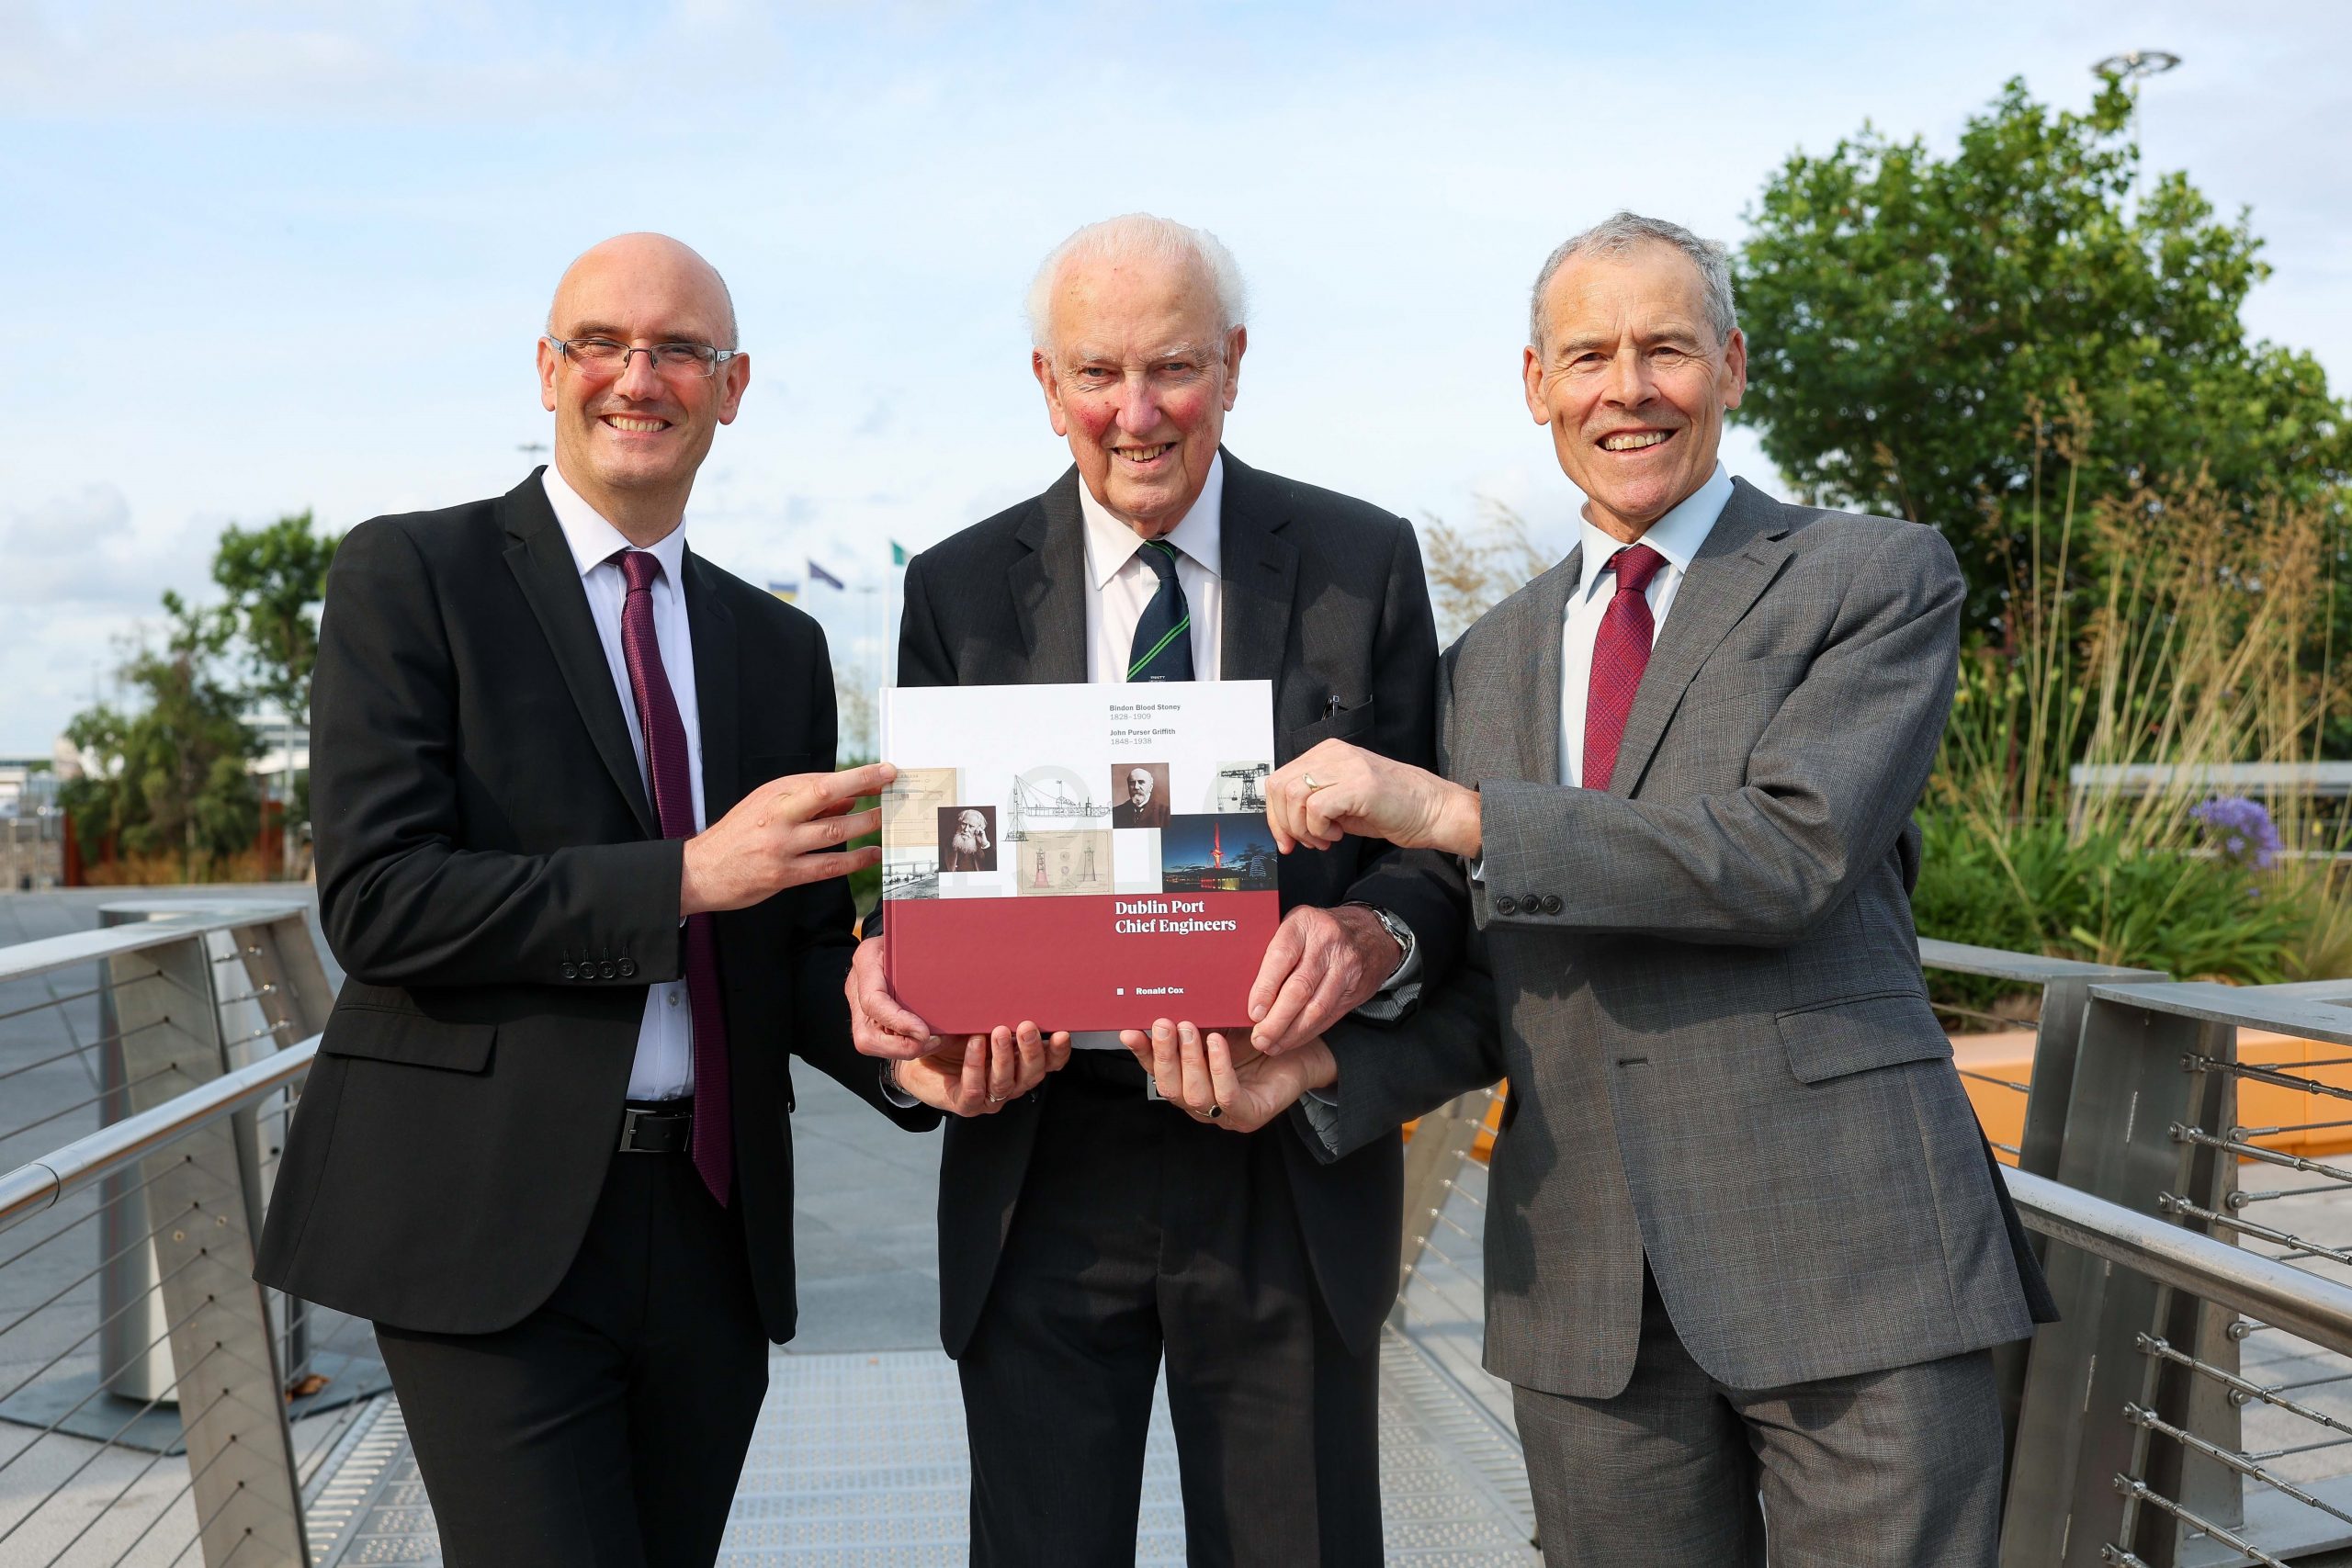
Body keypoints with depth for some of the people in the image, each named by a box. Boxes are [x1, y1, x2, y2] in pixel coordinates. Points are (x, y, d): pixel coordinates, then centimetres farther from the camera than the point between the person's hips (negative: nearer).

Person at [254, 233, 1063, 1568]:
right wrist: (690, 874, -20)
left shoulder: (781, 645, 12)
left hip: (716, 1233, 5)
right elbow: (374, 901, -12)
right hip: (493, 1226, -4)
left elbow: (801, 951, 12)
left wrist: (910, 1051, -10)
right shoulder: (412, 574, -2)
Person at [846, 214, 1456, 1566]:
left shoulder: (1365, 562, 2)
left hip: (1289, 1171, 0)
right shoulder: (958, 590, 4)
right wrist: (888, 958, -16)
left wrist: (1373, 934, -22)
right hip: (1039, 1177, 1)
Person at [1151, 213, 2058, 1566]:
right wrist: (1323, 1065, -6)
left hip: (1850, 1258, -3)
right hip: (1585, 1294, 4)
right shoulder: (1488, 660, 14)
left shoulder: (1878, 576, 0)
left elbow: (1792, 855, -16)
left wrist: (1453, 813, -17)